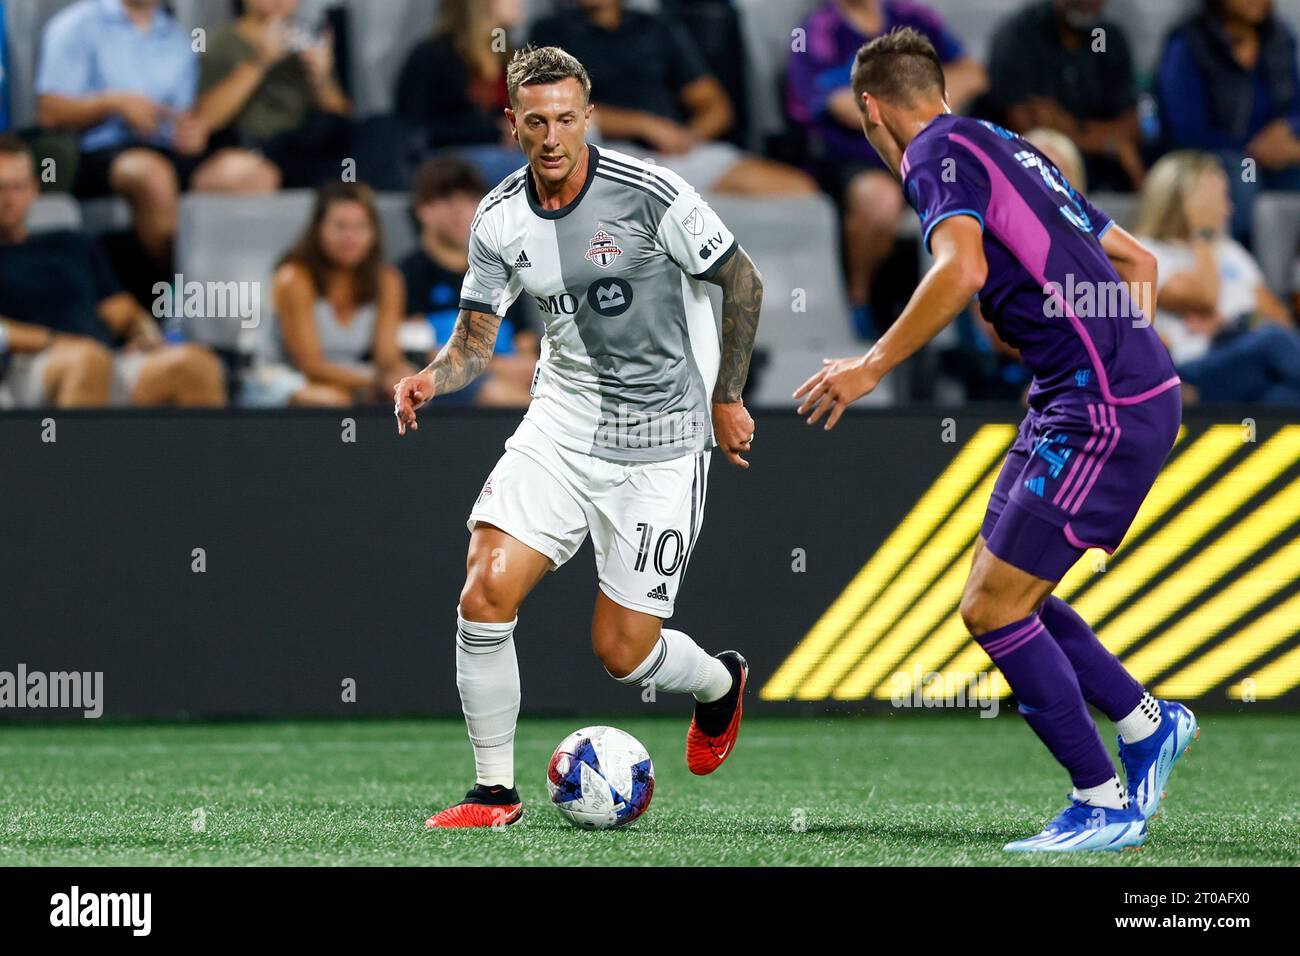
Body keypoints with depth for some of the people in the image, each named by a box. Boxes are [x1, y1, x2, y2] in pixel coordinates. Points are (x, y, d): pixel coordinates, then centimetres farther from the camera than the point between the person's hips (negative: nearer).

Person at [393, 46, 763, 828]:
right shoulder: (500, 220, -2)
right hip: (565, 417, 4)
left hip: (660, 440, -4)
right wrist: (430, 379, -15)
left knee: (623, 651, -3)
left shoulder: (648, 195, -16)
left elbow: (744, 285, -4)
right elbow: (474, 342, 6)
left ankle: (722, 683, 34)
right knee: (485, 595, -14)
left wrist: (727, 398, -2)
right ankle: (495, 791, 0)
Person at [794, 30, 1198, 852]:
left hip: (1103, 413, -9)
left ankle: (1105, 806, 2)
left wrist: (871, 368, -19)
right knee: (1007, 594, 18)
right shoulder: (1006, 148, 22)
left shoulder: (939, 152, -6)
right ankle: (1148, 725, 25)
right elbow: (1137, 260, 26)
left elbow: (963, 267, -25)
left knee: (992, 609, -4)